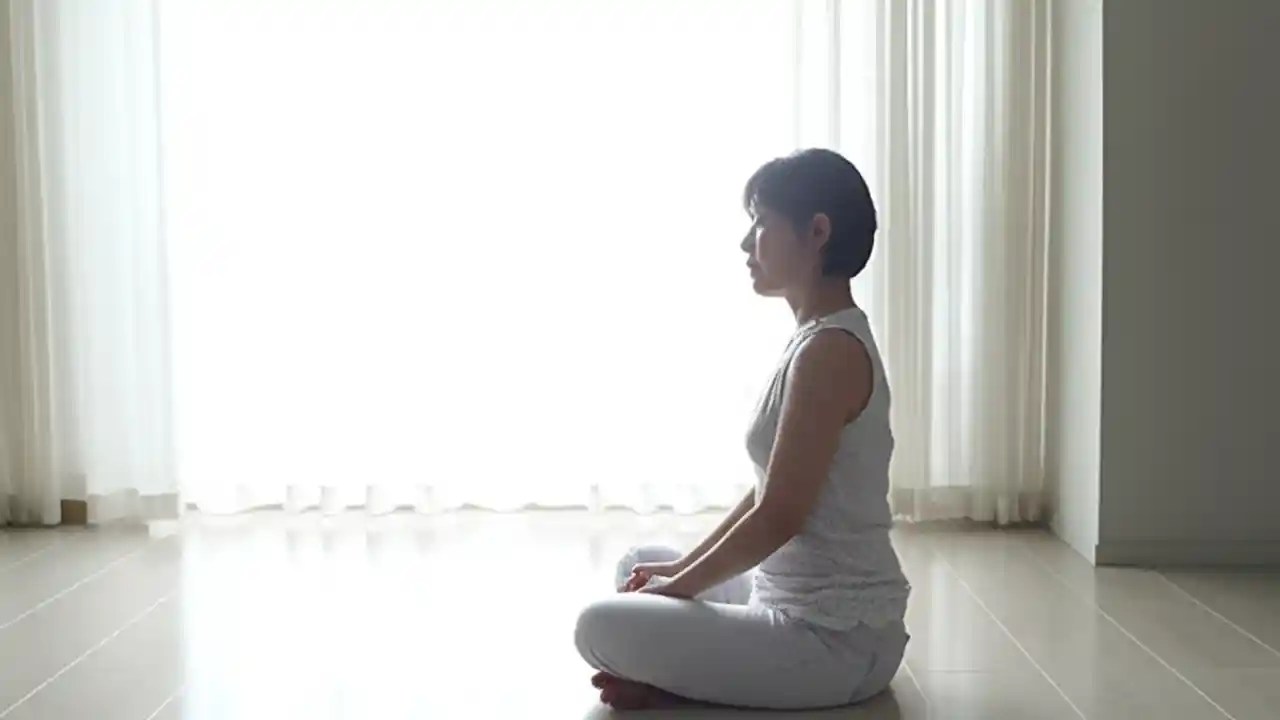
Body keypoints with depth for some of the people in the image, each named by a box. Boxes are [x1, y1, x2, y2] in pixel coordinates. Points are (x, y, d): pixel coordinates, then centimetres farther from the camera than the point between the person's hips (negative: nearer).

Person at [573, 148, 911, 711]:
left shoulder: (830, 350, -21)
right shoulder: (819, 338, 10)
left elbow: (778, 517, -22)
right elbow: (766, 495, 14)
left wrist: (678, 586, -9)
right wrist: (679, 570, 10)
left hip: (837, 638, -10)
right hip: (806, 607, 10)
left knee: (602, 628, -19)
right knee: (639, 565, 22)